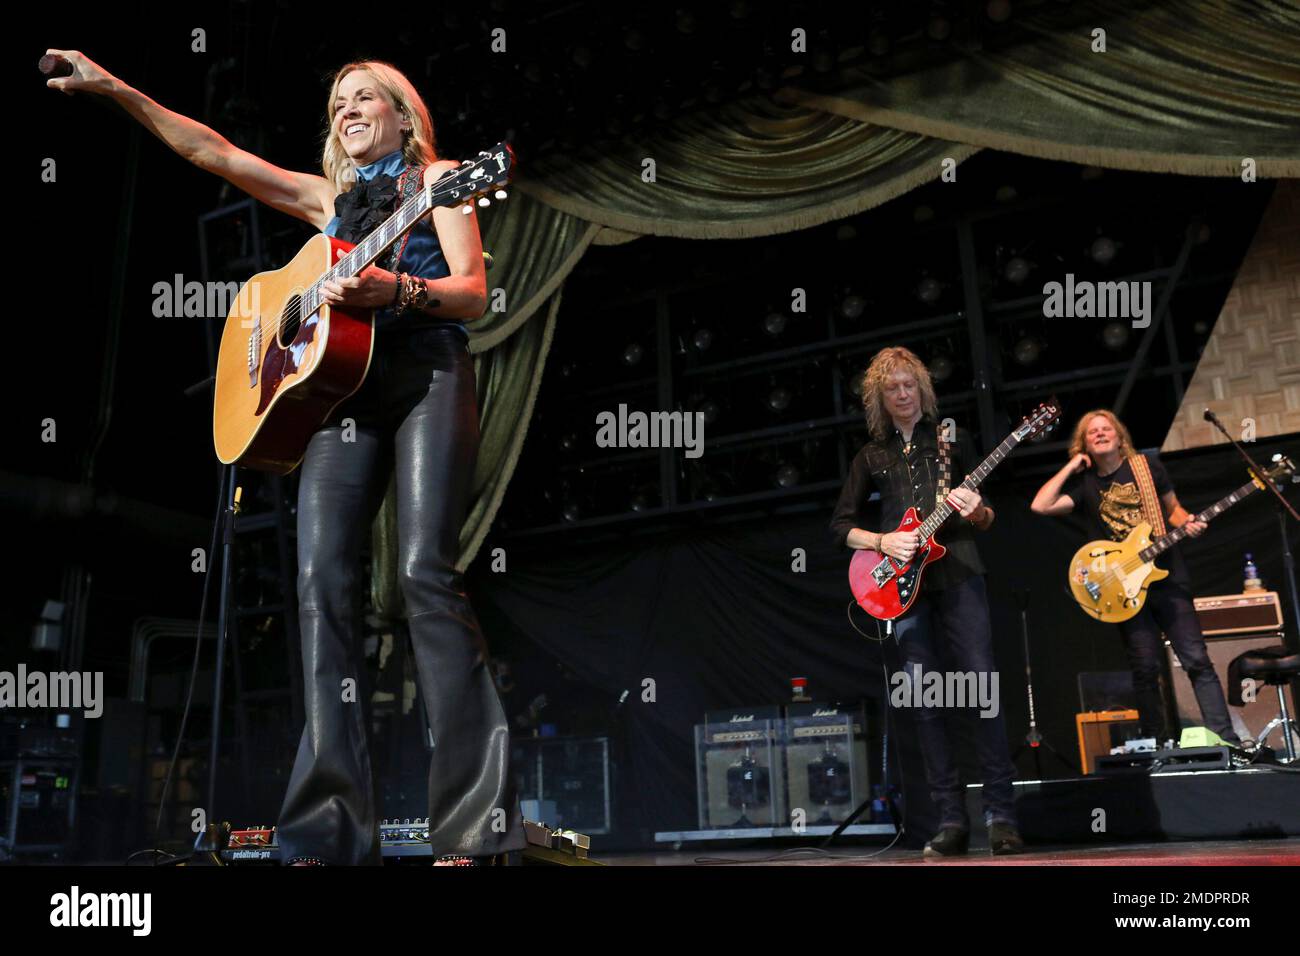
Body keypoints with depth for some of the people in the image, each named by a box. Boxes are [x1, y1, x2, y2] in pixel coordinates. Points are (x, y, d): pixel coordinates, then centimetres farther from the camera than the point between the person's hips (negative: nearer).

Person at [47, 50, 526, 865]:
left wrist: (393, 289, -18)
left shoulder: (437, 177, 14)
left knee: (424, 569, -22)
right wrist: (116, 91, 20)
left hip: (427, 376, -5)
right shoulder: (328, 196, 28)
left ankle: (475, 828, -20)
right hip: (341, 385, 5)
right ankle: (334, 832, -13)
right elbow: (214, 153, 27)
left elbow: (474, 293, 0)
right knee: (323, 578, -13)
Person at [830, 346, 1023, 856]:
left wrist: (976, 512, -13)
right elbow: (841, 523, 14)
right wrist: (882, 542, -5)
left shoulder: (952, 437, 12)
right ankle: (951, 821, 5)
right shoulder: (871, 456, 16)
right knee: (926, 703, 0)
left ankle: (1001, 817, -3)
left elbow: (987, 519, 11)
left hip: (958, 575, -2)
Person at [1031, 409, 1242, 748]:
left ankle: (1227, 741, -1)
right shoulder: (1084, 483, 4)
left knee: (1197, 660, -4)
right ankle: (1158, 744, 12)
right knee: (1145, 669, 2)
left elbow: (1172, 508, 15)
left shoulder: (1148, 466, 5)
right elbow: (1040, 505, -10)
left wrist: (1187, 524, -7)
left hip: (1166, 577, 0)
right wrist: (1072, 466, -4)